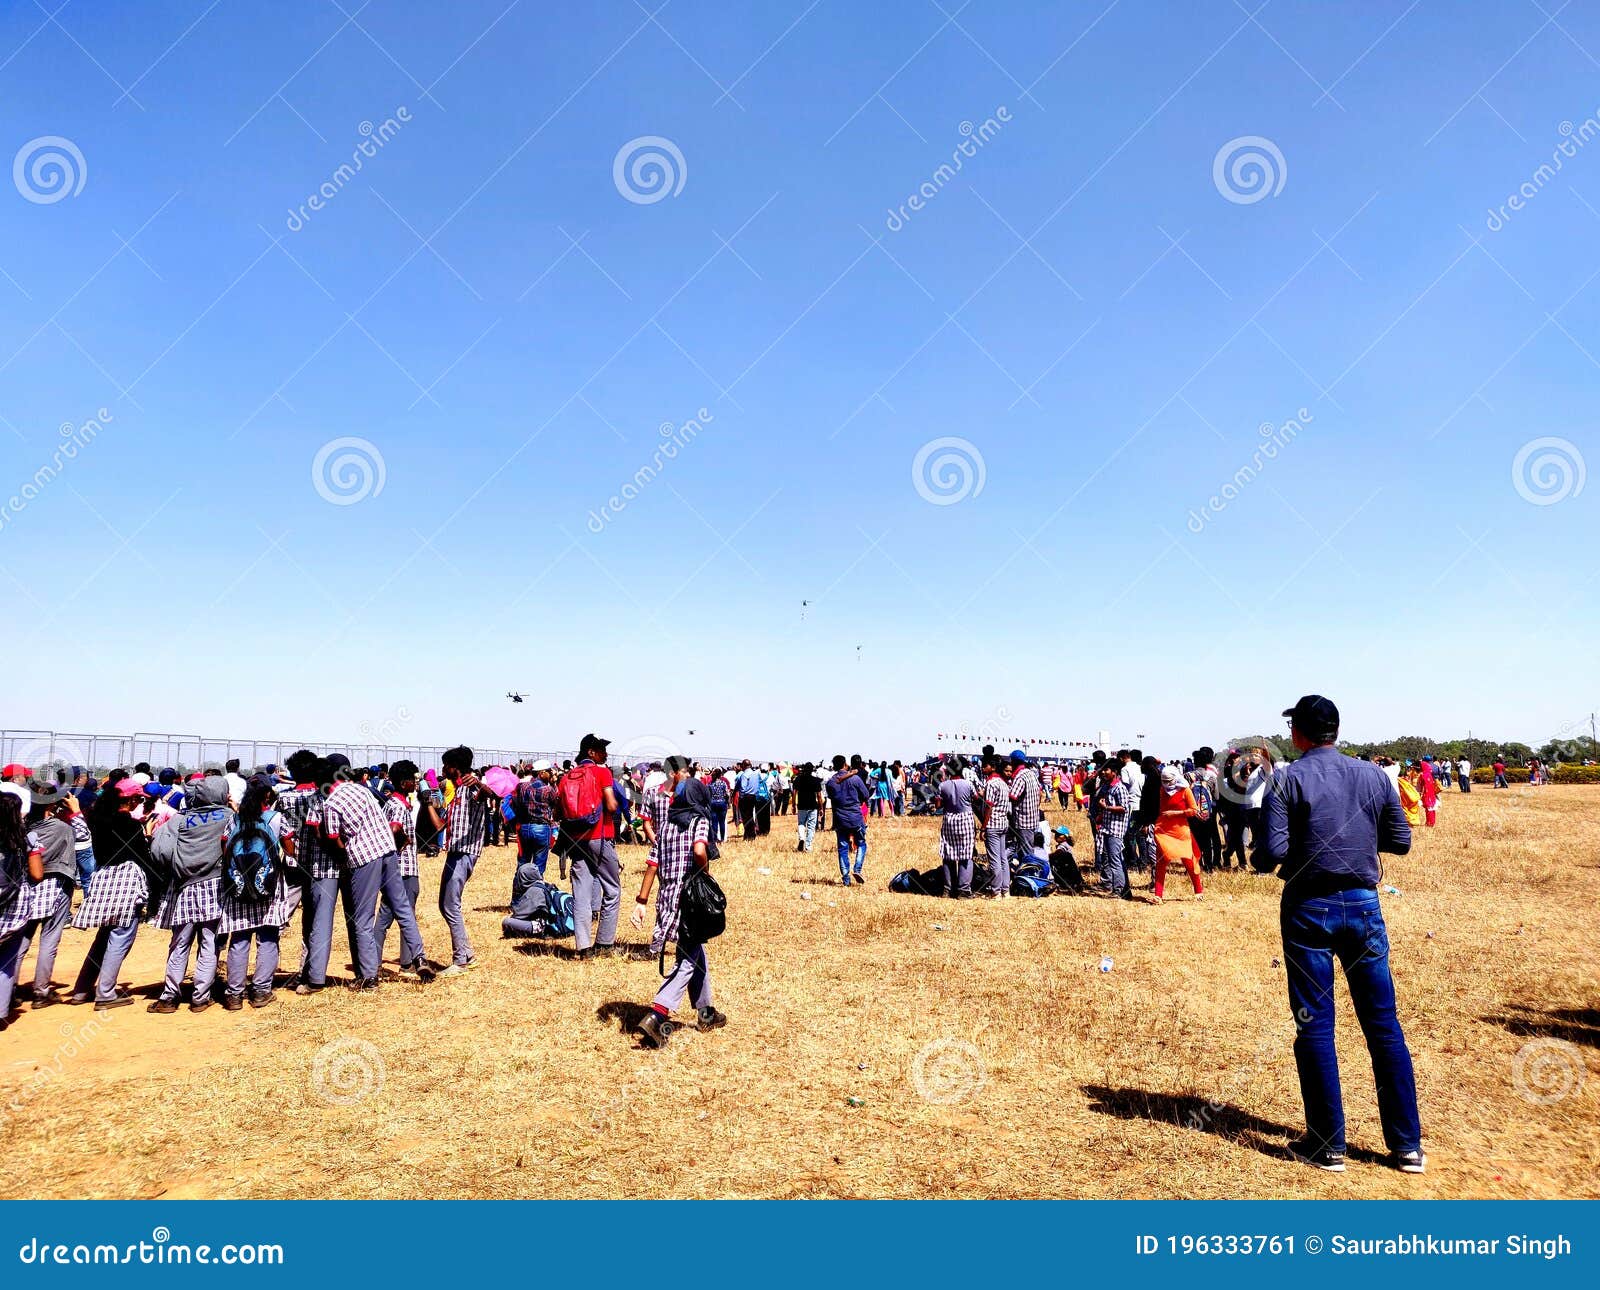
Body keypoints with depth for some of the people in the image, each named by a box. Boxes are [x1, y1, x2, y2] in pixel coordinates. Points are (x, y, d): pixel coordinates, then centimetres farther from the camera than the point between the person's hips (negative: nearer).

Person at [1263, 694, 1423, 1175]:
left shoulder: (1288, 779, -9)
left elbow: (1274, 851, -16)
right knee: (1384, 1024, 11)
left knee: (1315, 1026, 5)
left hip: (1309, 910, -3)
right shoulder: (1372, 775, 3)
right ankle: (1408, 1147, 17)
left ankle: (1327, 1145, 11)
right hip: (1363, 906, 4)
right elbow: (1401, 841, 8)